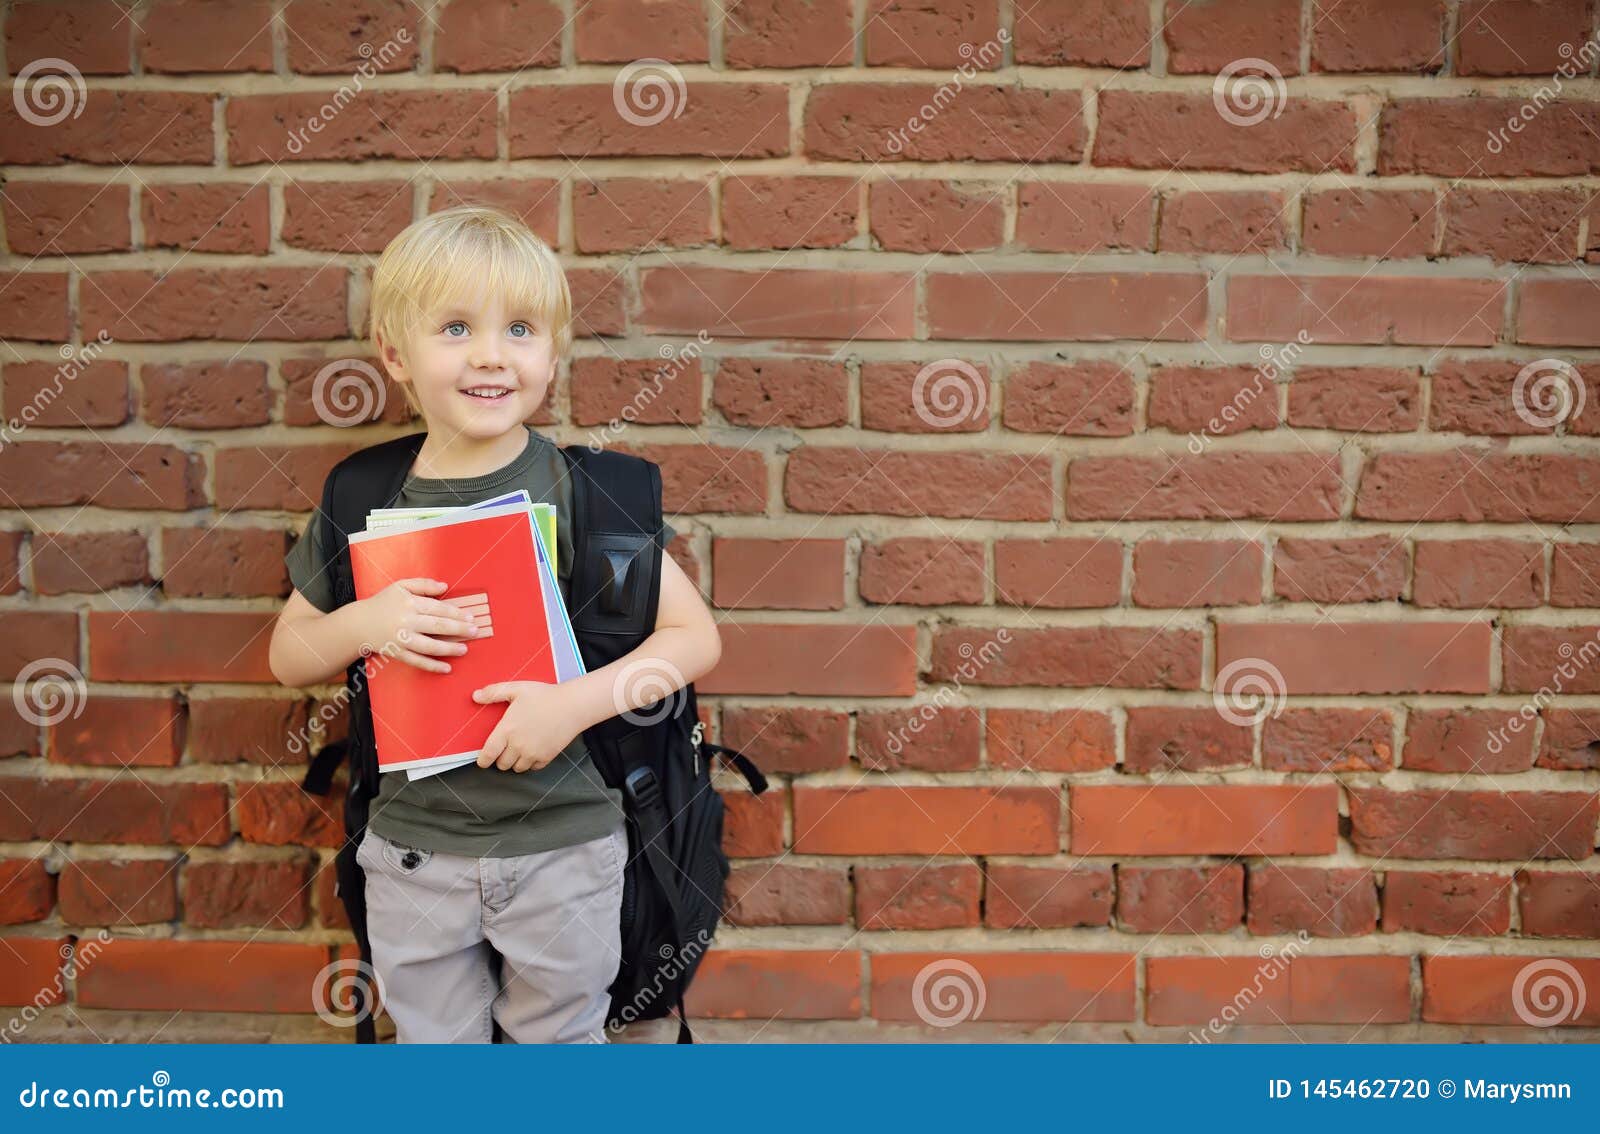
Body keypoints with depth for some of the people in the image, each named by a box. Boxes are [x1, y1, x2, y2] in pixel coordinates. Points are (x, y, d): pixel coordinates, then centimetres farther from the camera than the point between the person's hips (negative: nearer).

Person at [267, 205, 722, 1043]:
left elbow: (696, 635, -10)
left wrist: (579, 701, -24)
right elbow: (288, 655, 8)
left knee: (560, 1040, 18)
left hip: (562, 847, -2)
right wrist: (363, 626, -14)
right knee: (434, 1043, 19)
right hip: (413, 849, 2)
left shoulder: (583, 492, -11)